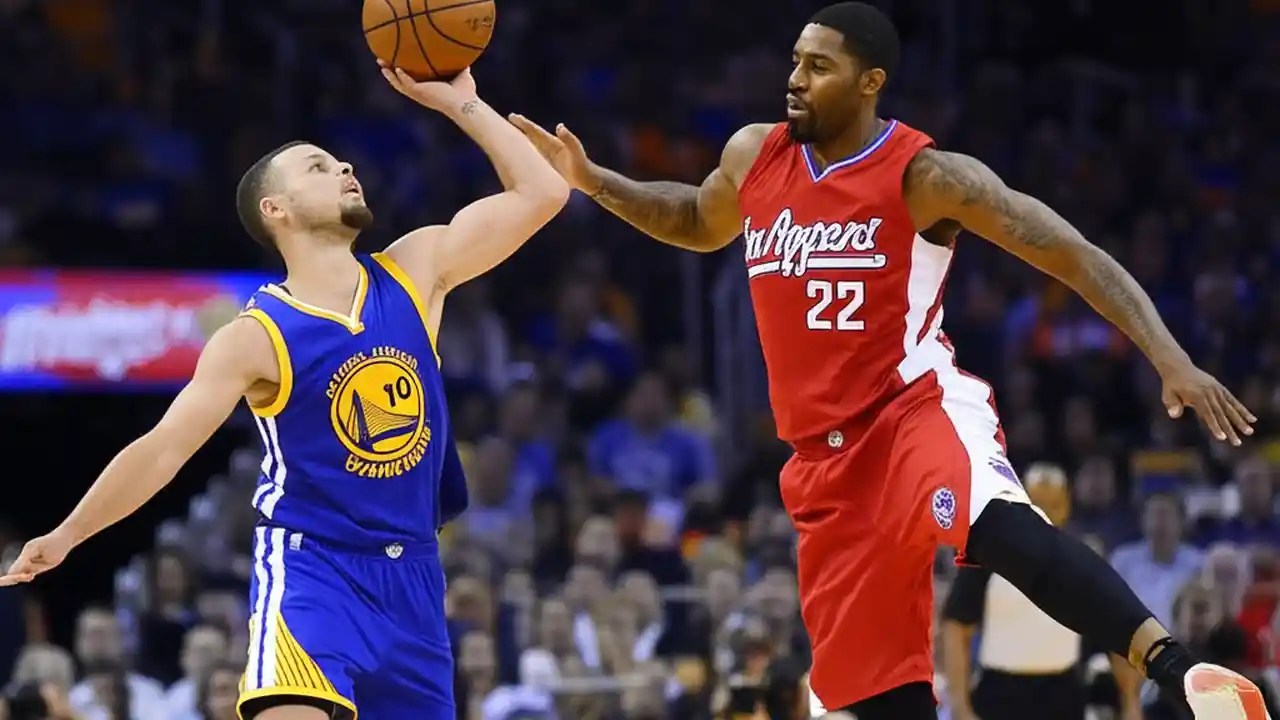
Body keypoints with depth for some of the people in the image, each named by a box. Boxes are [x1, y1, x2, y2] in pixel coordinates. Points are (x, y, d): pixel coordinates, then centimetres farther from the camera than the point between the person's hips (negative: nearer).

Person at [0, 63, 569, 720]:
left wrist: (457, 102, 0)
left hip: (411, 576, 5)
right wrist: (65, 537, -19)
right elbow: (162, 449, -11)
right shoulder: (256, 338, -9)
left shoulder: (416, 270, 2)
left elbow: (541, 193, 3)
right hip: (310, 570, -5)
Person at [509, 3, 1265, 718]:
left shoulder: (927, 175, -10)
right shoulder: (754, 157, 8)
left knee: (999, 525, -40)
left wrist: (1173, 362, -23)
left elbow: (1076, 256, -12)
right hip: (829, 453, 6)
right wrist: (589, 179, 19)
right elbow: (699, 223, 32)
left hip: (923, 409, -6)